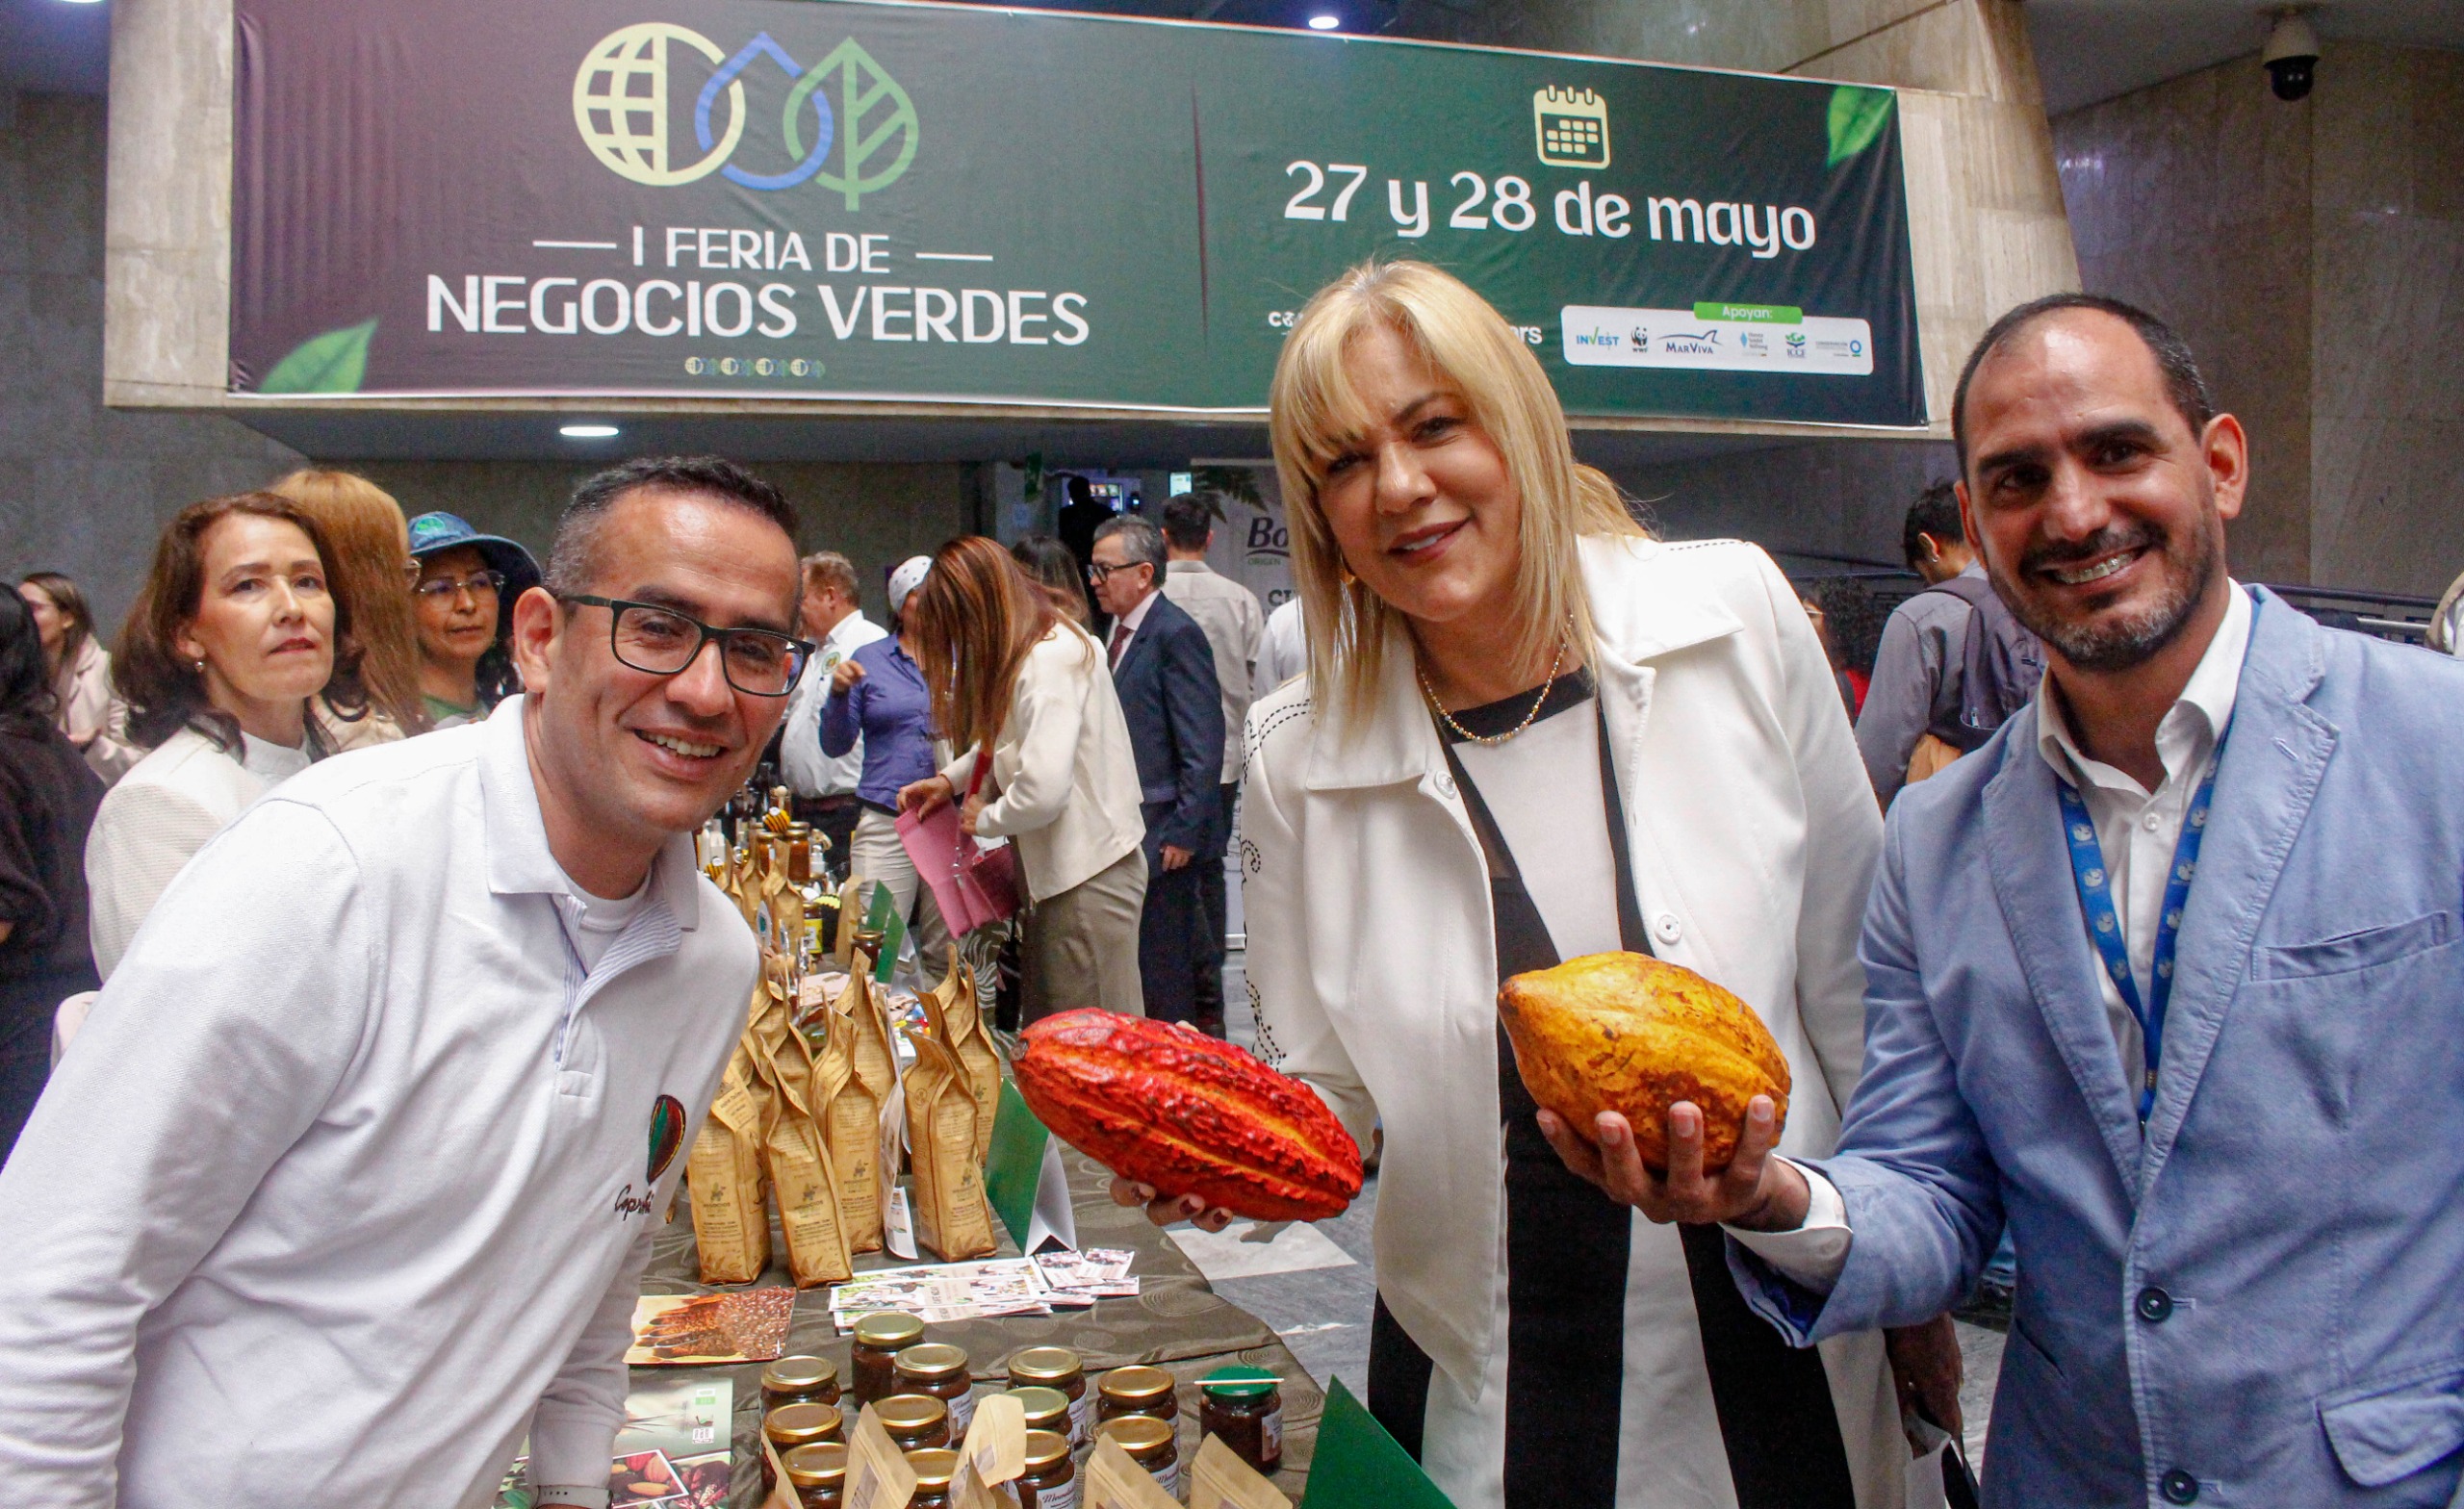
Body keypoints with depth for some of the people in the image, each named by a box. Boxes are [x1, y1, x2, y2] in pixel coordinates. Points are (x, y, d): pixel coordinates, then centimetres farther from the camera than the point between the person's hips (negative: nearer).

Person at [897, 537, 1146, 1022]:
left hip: (1090, 875, -10)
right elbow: (1012, 739, 29)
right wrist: (951, 778, 16)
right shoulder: (1051, 644, 11)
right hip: (1064, 867, 10)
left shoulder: (1050, 662, -20)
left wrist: (986, 819, -9)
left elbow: (1043, 789, -29)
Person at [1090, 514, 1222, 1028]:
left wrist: (1184, 832, -19)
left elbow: (1203, 747, -18)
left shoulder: (1177, 634, -14)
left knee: (1163, 966, 0)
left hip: (1160, 831, -8)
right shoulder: (1118, 631, 13)